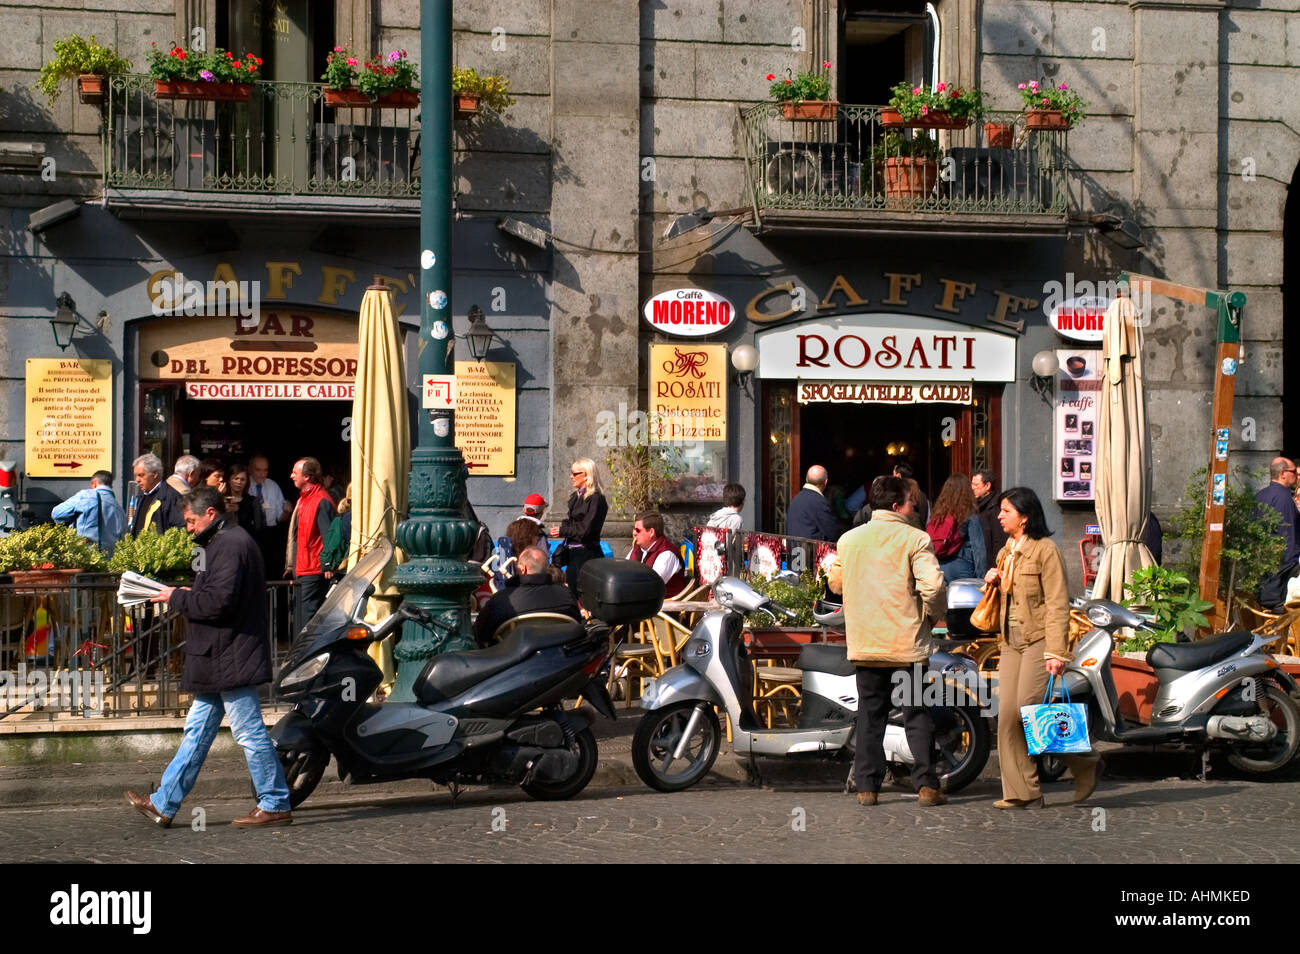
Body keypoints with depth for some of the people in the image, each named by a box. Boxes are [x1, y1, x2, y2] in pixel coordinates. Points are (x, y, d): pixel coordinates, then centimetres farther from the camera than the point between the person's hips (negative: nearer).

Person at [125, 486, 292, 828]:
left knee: (250, 733, -4)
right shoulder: (224, 542, 18)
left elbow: (219, 601, -24)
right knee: (197, 732, 13)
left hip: (231, 660, -11)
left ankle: (275, 806, 3)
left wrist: (178, 597, -11)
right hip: (221, 661, 11)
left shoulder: (230, 545, -16)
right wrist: (186, 595, 9)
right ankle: (163, 804, 18)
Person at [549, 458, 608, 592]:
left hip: (586, 553, -9)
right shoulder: (576, 496, 13)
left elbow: (585, 530, -17)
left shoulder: (595, 499, -14)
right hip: (573, 552, 9)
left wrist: (562, 531, -6)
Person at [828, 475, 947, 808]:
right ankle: (926, 784, 1)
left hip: (865, 643, 4)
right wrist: (935, 613, 0)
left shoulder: (849, 539, 6)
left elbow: (835, 582, 14)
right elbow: (932, 585, -17)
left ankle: (867, 786, 8)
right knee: (917, 715, 4)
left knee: (870, 714, 10)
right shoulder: (914, 539, -8)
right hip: (907, 641, -4)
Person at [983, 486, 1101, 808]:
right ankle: (1023, 793, 3)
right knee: (1007, 715, -1)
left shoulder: (1045, 551, -8)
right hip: (1011, 640, 8)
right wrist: (994, 582, 6)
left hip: (1038, 638, -8)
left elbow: (1058, 604, -13)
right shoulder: (1006, 553, 18)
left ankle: (1083, 765, 4)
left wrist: (1056, 652, -21)